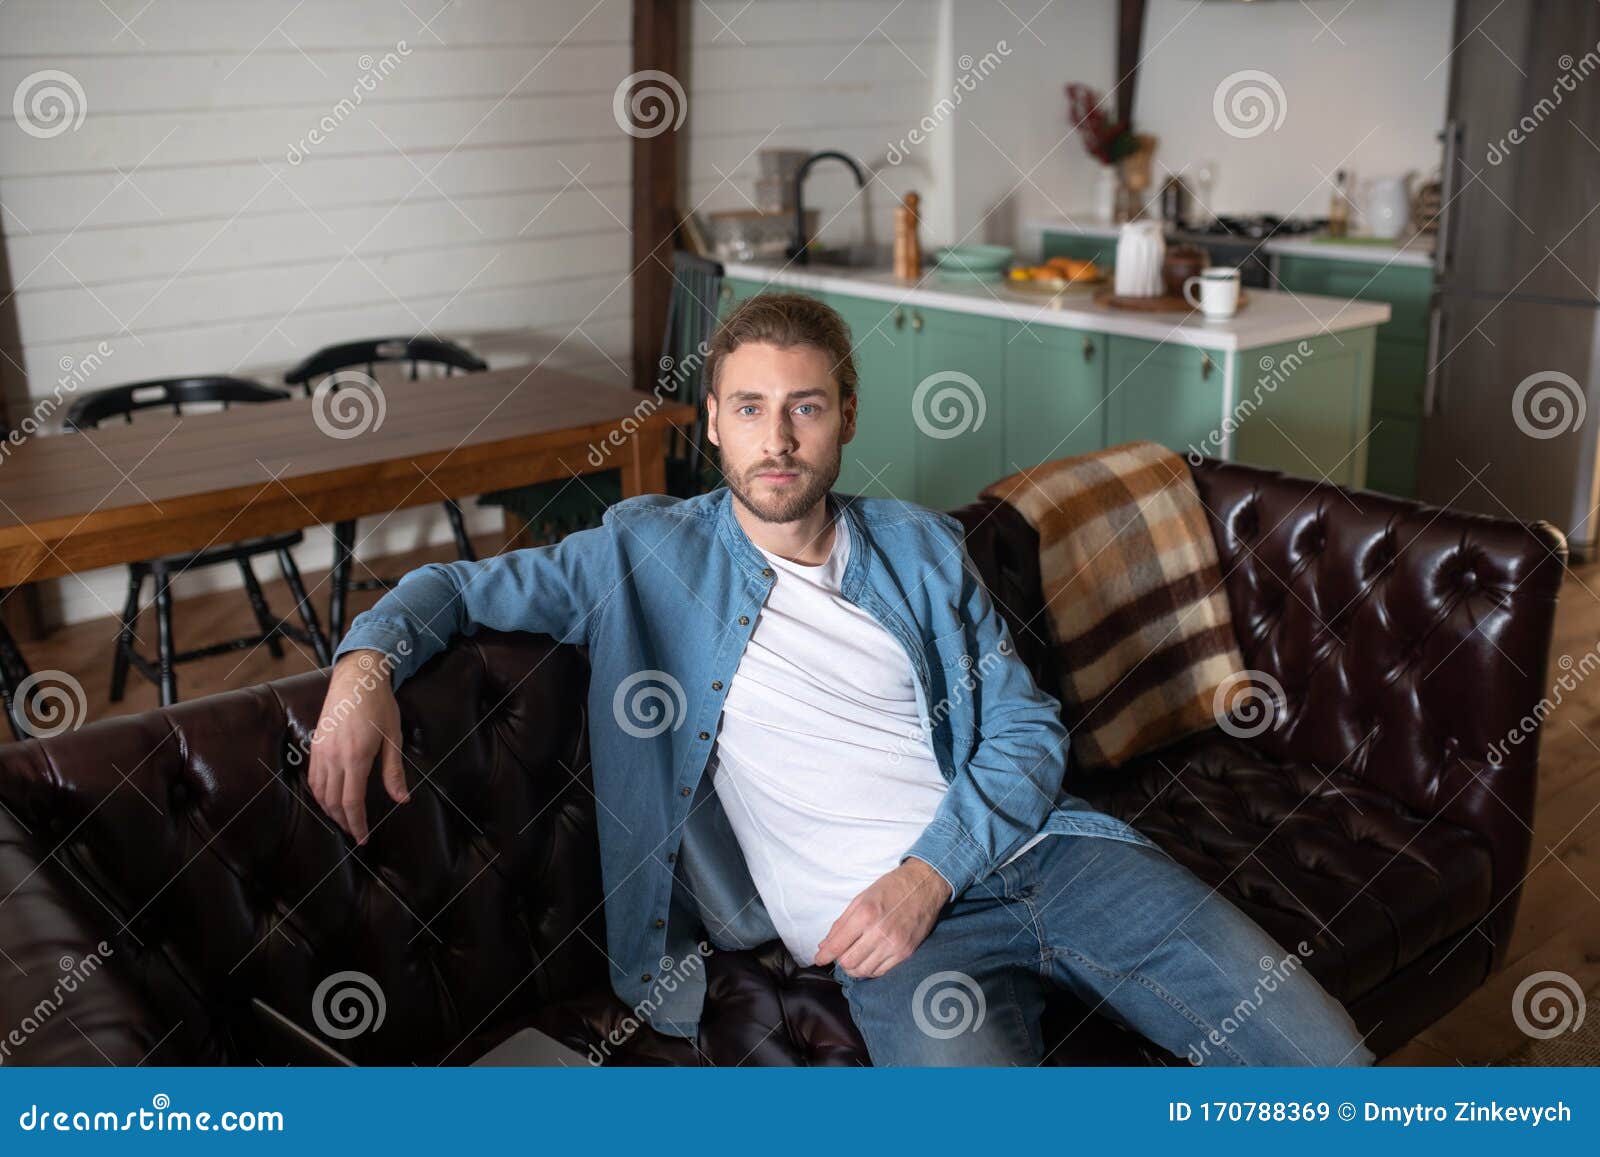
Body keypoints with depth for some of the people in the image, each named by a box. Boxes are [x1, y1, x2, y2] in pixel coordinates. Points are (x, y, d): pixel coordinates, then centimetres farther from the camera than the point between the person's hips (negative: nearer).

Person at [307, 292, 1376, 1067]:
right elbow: (466, 587, 12)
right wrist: (366, 663, -11)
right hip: (886, 921, -3)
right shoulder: (649, 553, 8)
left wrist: (928, 873, -8)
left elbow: (1026, 732, 9)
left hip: (1034, 847, 4)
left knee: (1325, 1057, -8)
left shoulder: (923, 547, 14)